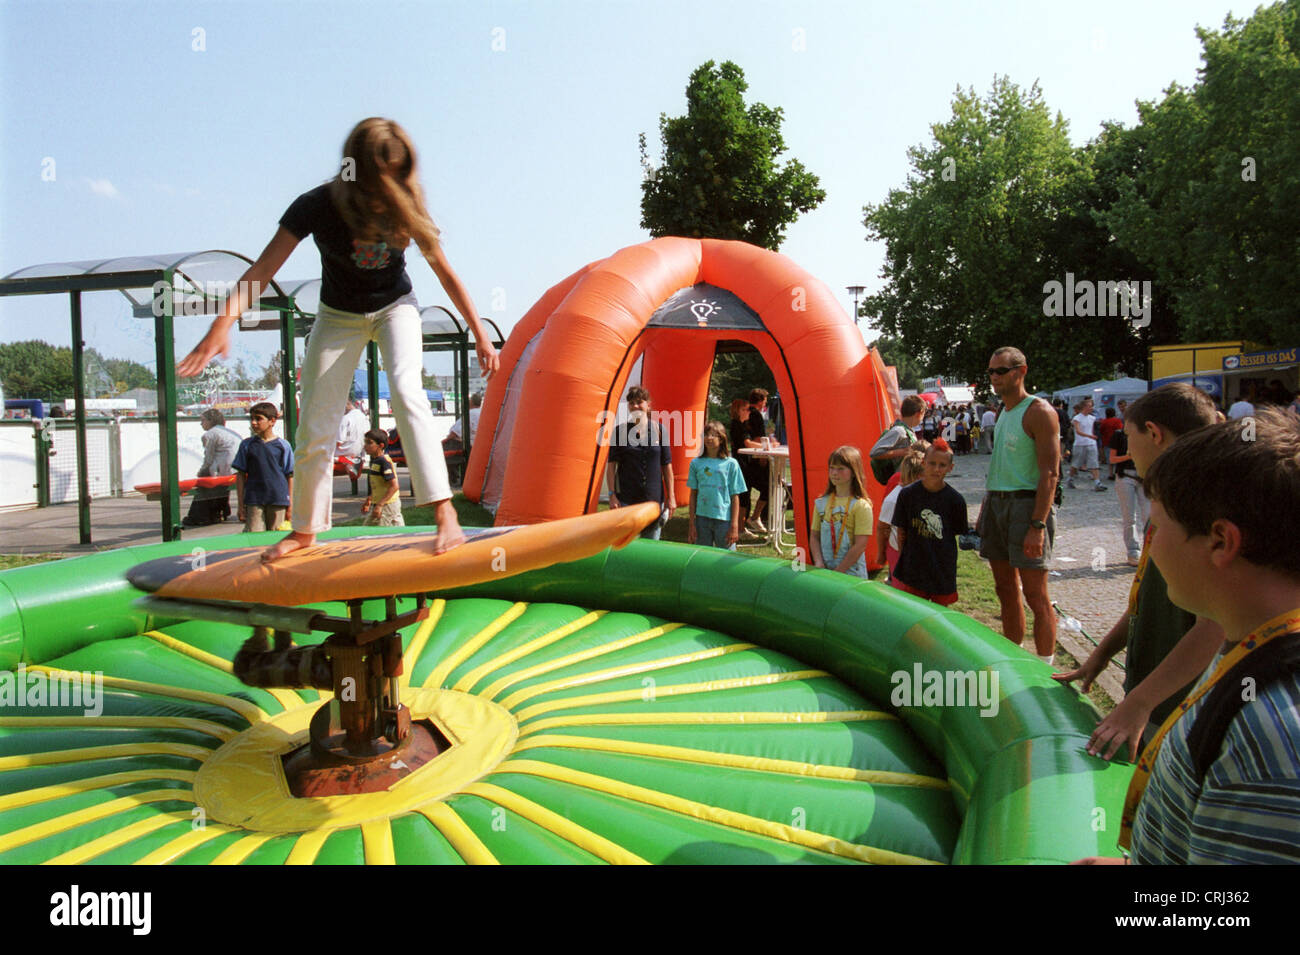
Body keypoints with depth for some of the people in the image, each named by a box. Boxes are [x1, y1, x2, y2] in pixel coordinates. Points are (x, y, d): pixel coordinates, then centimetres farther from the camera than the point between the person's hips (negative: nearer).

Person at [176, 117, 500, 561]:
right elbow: (263, 269, -27)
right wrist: (224, 321, -40)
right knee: (315, 427, 1)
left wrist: (480, 335, -9)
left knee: (406, 390, -30)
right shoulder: (318, 206, -23)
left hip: (394, 307, 0)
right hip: (339, 315, 1)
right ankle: (305, 529, 22)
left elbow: (446, 273, -10)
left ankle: (445, 514, -31)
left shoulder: (405, 206, -19)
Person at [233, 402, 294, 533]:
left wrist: (290, 506, 3)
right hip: (254, 501, 1)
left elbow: (290, 477, 5)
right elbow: (241, 476, 9)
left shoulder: (283, 445, 3)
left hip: (278, 500, -1)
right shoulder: (246, 445, 7)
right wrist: (241, 505, 4)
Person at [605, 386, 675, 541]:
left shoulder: (659, 430, 4)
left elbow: (667, 466, 7)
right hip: (626, 499, -1)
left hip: (654, 499, 1)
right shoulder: (620, 431, 1)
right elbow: (611, 465, 0)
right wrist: (612, 495, -8)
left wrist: (671, 497, 3)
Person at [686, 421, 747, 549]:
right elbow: (693, 494, 9)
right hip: (702, 518, 2)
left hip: (724, 519, -2)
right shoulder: (696, 463, 5)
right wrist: (691, 523, 6)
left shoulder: (730, 464, -1)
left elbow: (735, 497, 0)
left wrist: (734, 526, -4)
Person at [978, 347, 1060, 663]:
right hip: (996, 503, 8)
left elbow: (1049, 473, -16)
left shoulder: (1038, 412, -10)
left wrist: (1037, 525, -22)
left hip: (1026, 504, -8)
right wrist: (985, 510, 17)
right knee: (1006, 590, 13)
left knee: (1035, 594, -4)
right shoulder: (1003, 412, 16)